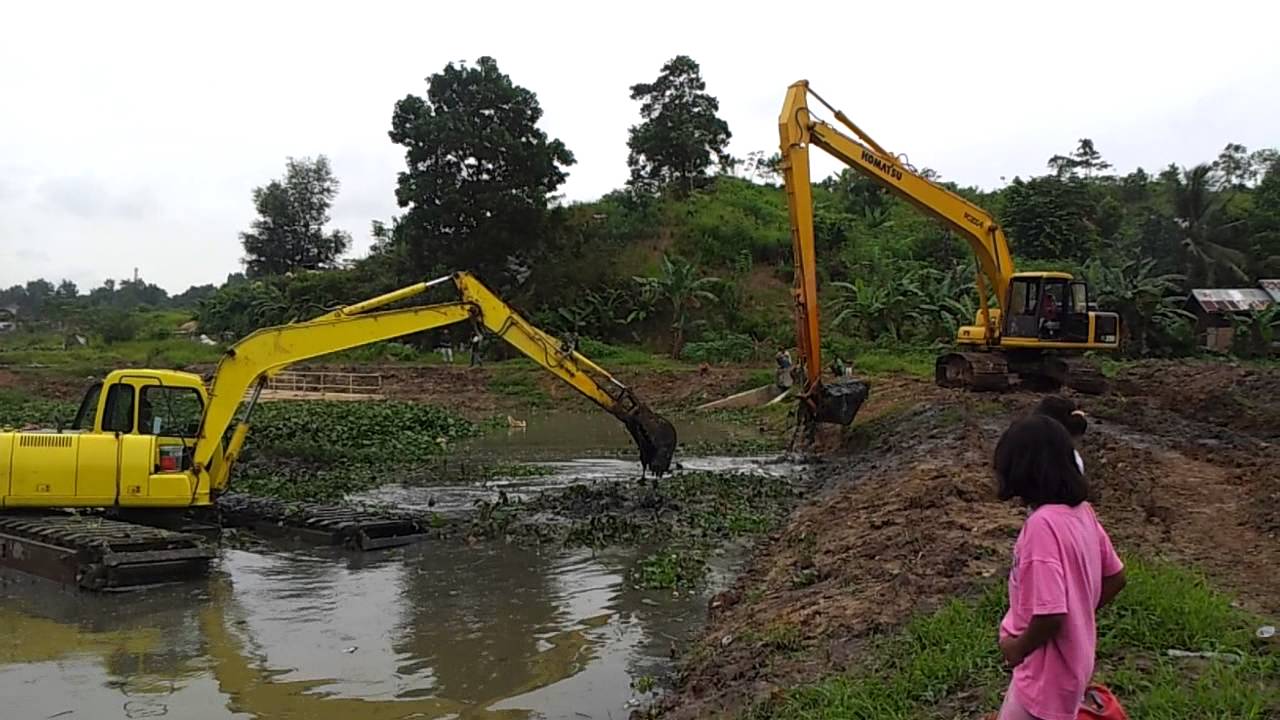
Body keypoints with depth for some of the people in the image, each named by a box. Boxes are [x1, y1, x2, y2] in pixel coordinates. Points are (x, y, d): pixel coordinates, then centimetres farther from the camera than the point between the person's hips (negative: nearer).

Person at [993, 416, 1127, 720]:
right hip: (1073, 657, 9)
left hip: (1047, 669, -9)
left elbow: (1051, 615, -31)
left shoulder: (1042, 524, -30)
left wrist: (1018, 648, -14)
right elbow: (1115, 577, 9)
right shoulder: (1081, 511, -3)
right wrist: (1080, 616, 13)